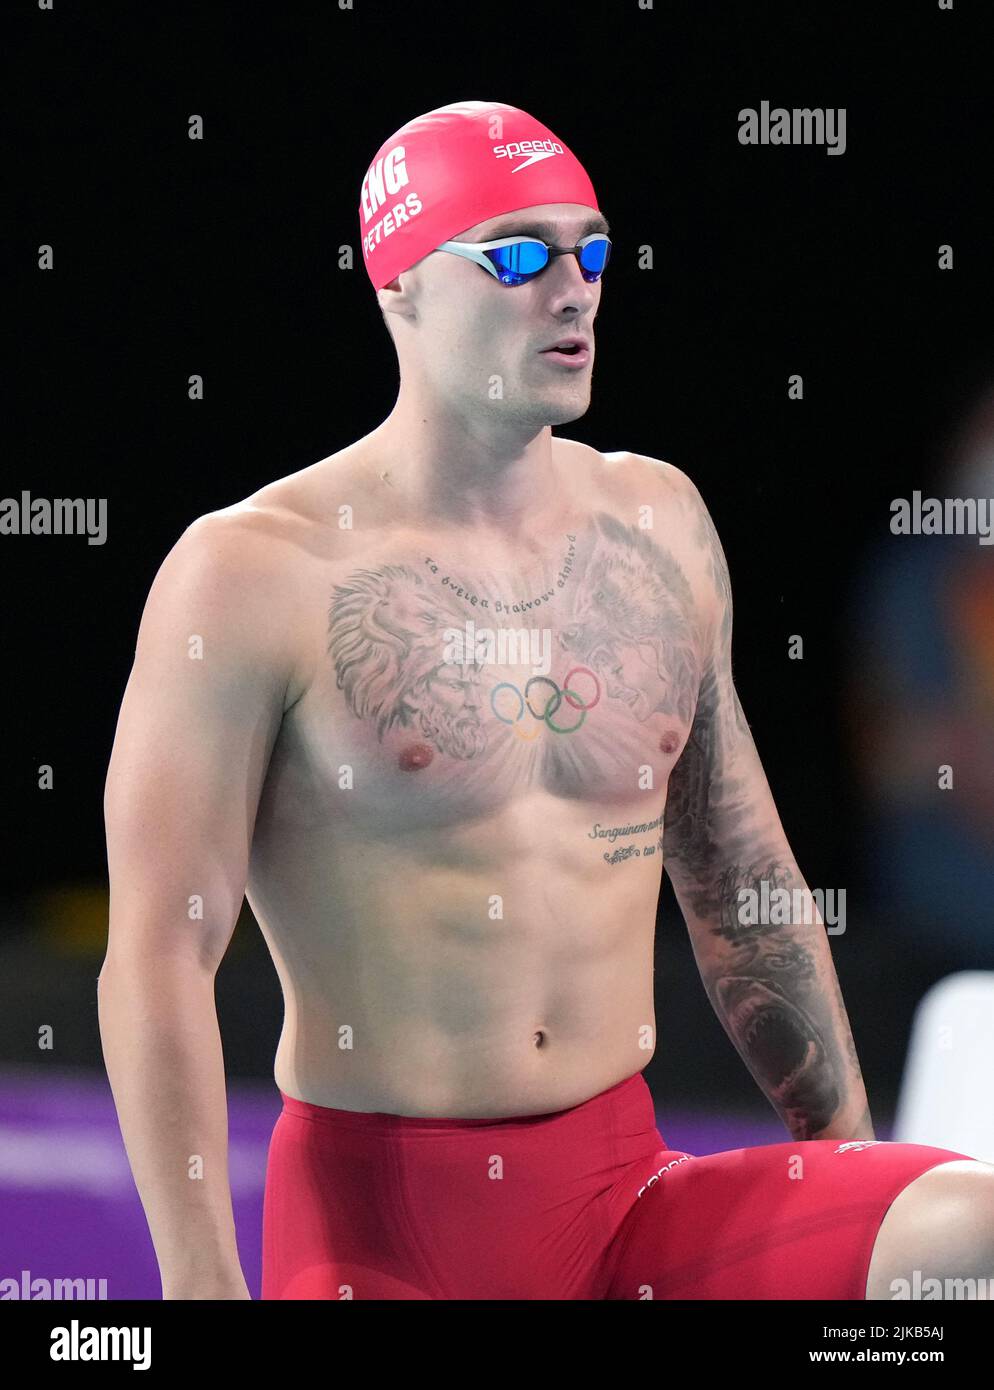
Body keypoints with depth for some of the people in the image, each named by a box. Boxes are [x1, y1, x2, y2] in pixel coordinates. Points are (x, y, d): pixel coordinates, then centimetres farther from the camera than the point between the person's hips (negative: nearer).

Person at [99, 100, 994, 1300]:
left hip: (631, 1192, 4)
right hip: (379, 1209, -4)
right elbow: (158, 960, -10)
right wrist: (201, 1282, -18)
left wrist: (858, 1186, 17)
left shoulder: (660, 526, 12)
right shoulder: (255, 574, -6)